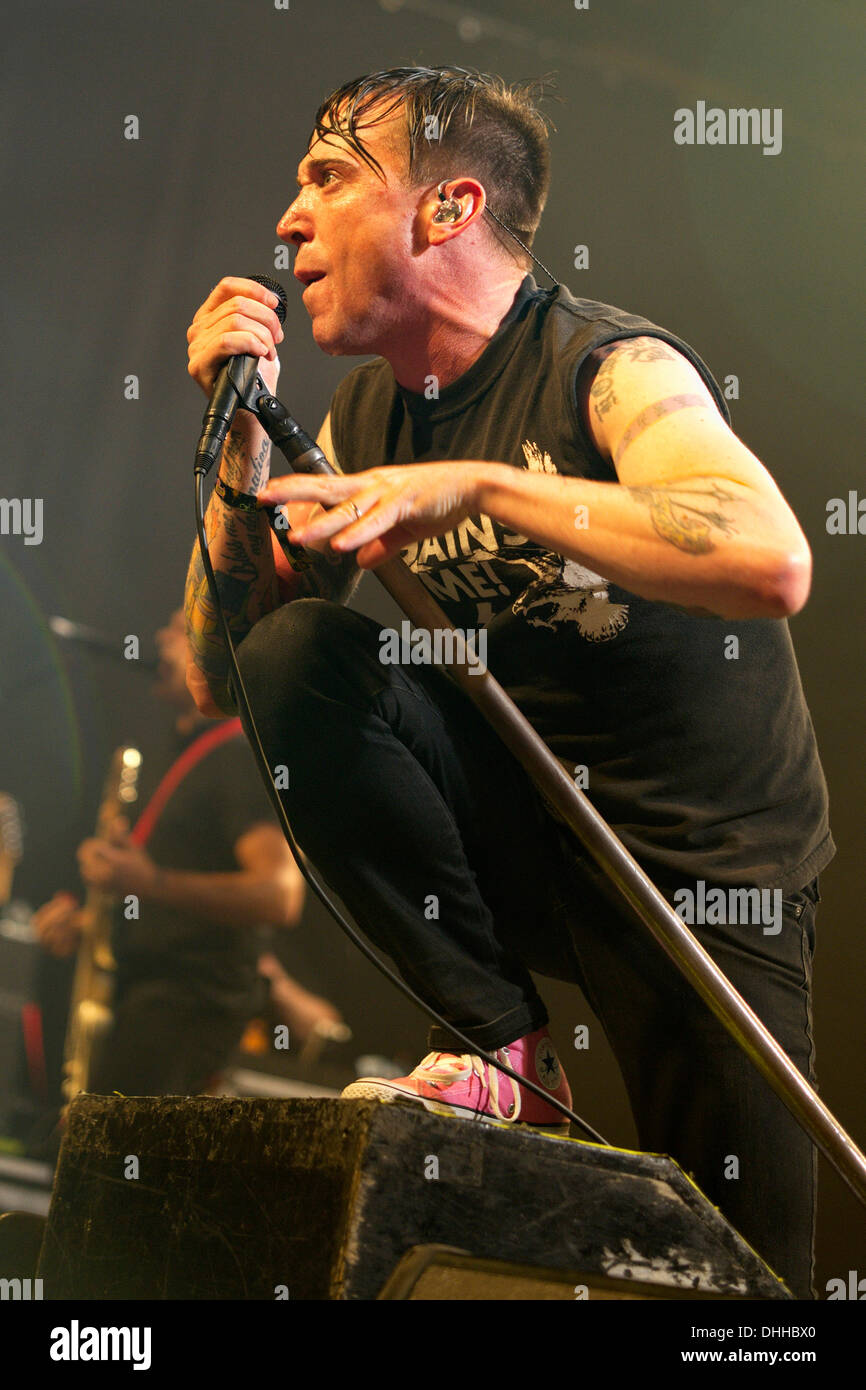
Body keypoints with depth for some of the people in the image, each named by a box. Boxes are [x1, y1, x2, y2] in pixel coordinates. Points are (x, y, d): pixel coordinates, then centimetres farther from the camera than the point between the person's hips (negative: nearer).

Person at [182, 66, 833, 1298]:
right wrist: (242, 435, -8)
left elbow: (773, 566, -37)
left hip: (703, 872, -5)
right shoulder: (365, 417, 2)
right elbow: (223, 677, 3)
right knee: (298, 652, -19)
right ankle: (499, 1042, -11)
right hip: (522, 840, 5)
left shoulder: (611, 367, -17)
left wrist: (478, 485, -35)